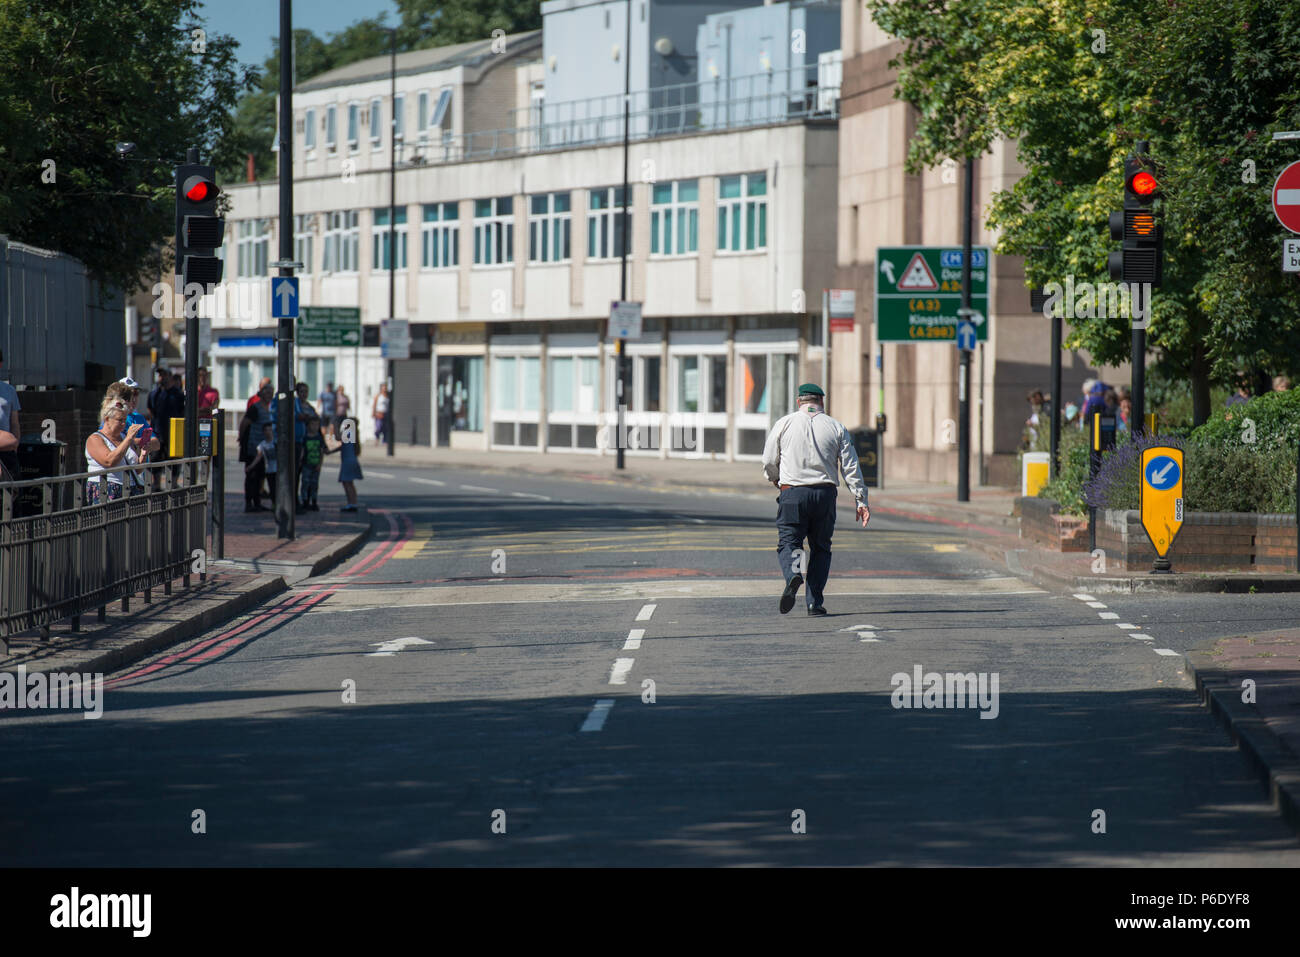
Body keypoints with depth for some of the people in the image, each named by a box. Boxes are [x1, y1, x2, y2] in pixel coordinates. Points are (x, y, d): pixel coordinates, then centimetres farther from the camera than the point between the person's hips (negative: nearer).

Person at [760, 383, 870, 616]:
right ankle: (814, 602, 5)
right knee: (820, 547, 12)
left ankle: (793, 574, -30)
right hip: (825, 494, 2)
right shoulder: (836, 428, 7)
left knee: (788, 542, 2)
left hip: (792, 492, -2)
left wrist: (775, 479, 29)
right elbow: (851, 467, 3)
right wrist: (861, 500, 6)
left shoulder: (784, 424, 4)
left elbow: (769, 463, 7)